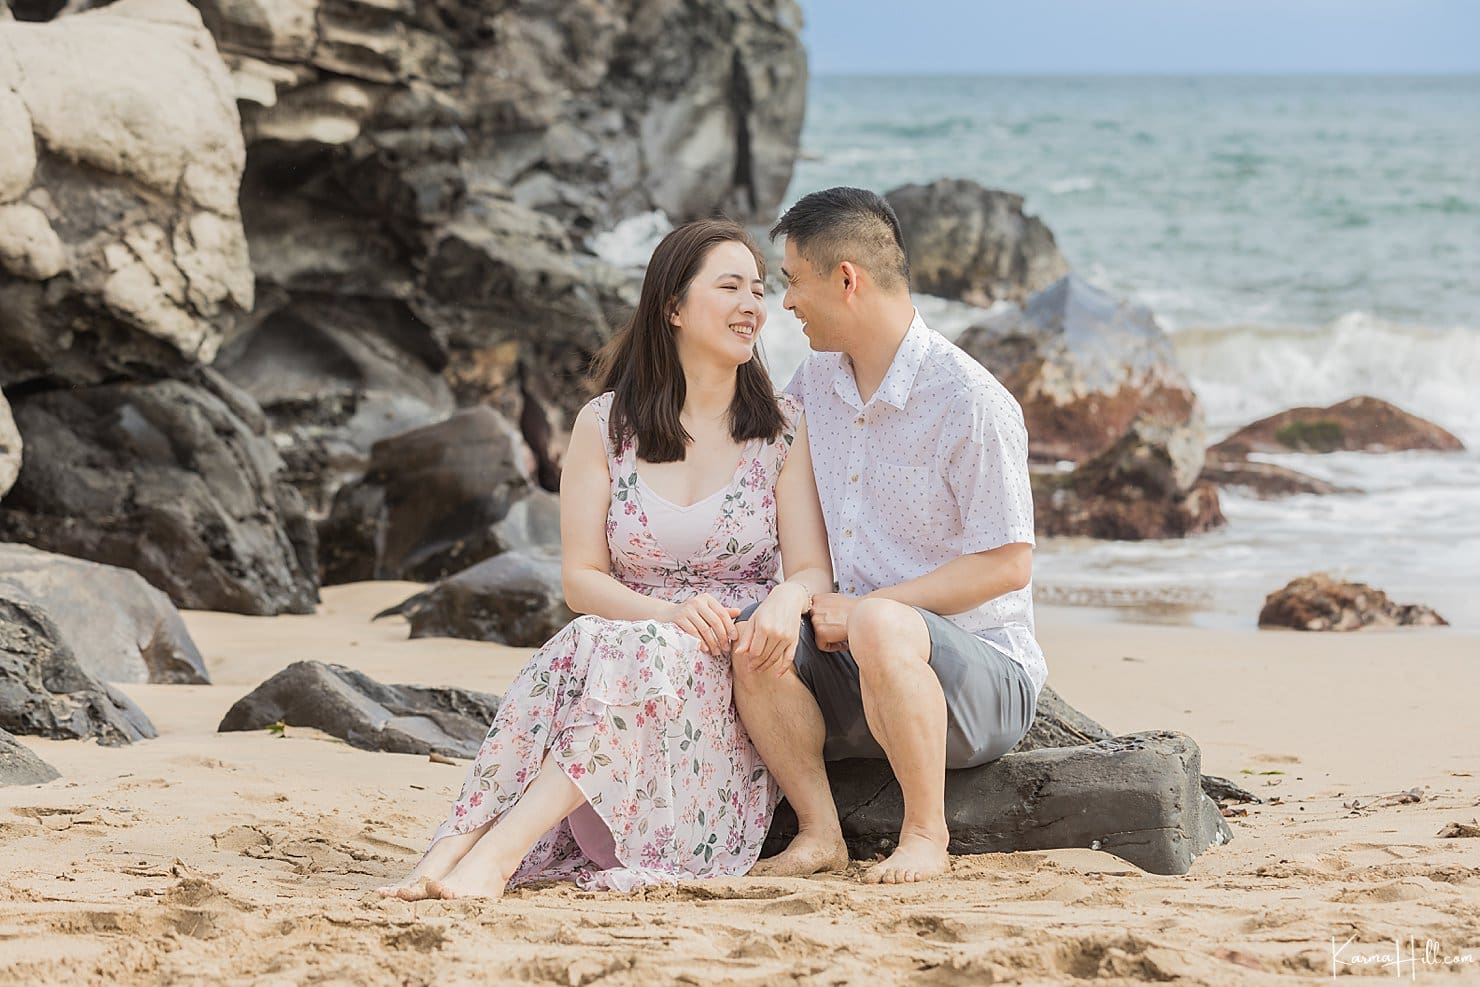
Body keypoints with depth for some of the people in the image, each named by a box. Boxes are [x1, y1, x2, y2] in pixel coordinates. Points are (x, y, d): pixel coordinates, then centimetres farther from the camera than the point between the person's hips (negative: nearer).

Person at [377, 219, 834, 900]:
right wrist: (673, 613, -19)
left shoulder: (785, 428, 5)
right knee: (577, 652, -35)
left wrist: (788, 599, -27)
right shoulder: (605, 425, 5)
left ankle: (501, 847, -46)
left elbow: (813, 569, -1)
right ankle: (459, 845, -48)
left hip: (731, 678, -1)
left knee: (649, 657, -35)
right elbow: (581, 577, 1)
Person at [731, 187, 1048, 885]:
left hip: (983, 677, -6)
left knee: (881, 629, -38)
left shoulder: (970, 402, -13)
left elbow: (1008, 564, -15)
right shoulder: (816, 382, 10)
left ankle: (926, 834, -21)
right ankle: (819, 832, -16)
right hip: (854, 676, 6)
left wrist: (862, 610, -18)